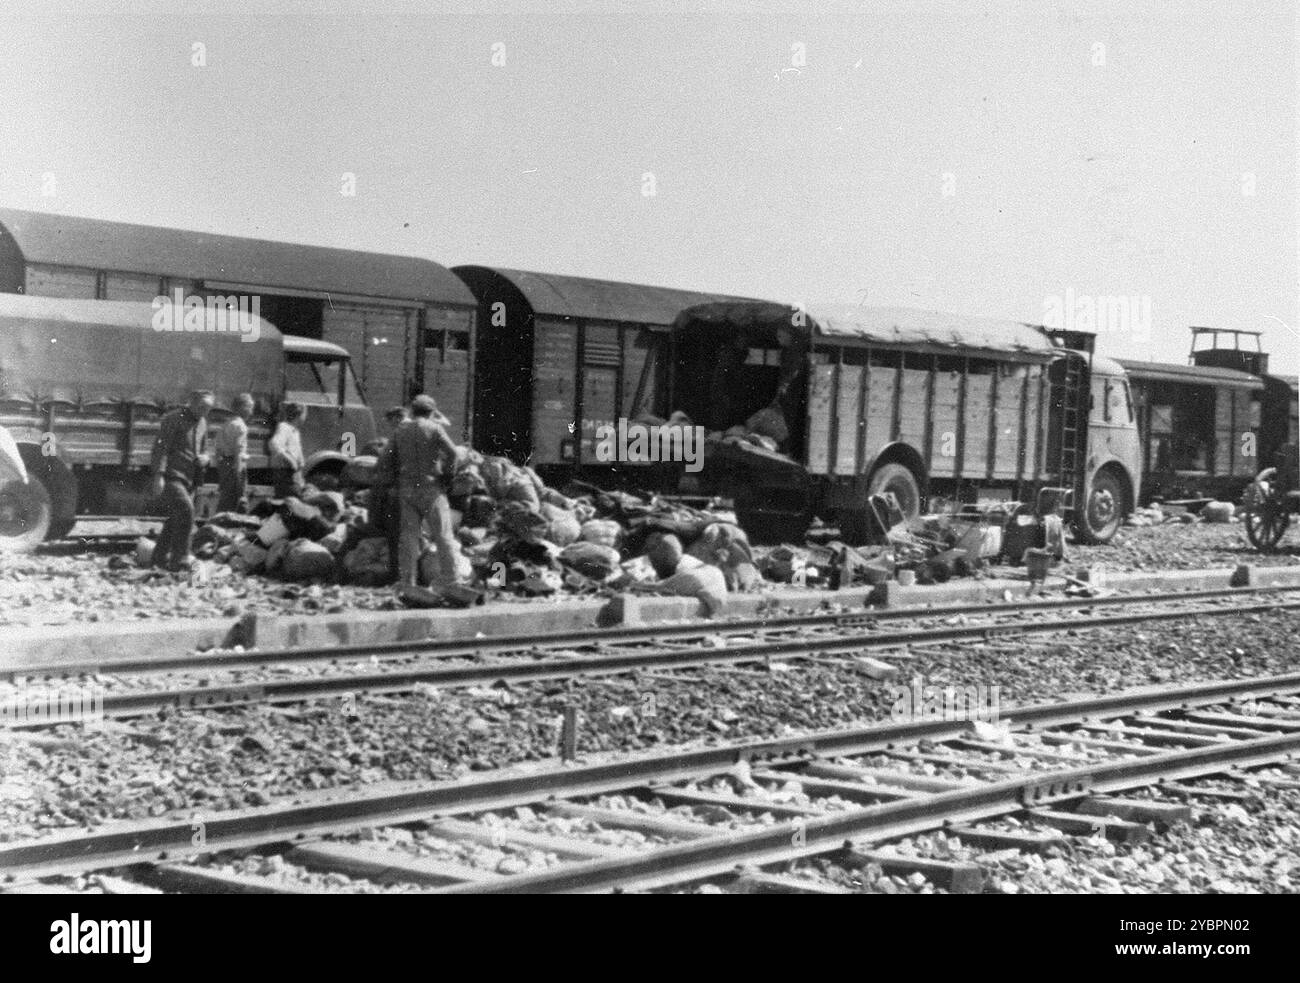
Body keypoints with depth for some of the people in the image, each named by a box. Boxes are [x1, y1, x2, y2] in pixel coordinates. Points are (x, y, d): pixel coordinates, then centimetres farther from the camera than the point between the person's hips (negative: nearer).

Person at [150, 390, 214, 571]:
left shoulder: (202, 424, 15)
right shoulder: (174, 419, -8)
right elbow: (161, 447, -13)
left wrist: (204, 458, 1)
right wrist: (159, 475, -22)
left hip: (188, 479, 8)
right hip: (171, 476, -8)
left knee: (176, 519, 10)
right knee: (185, 510, -22)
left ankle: (160, 557, 24)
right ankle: (180, 558, -20)